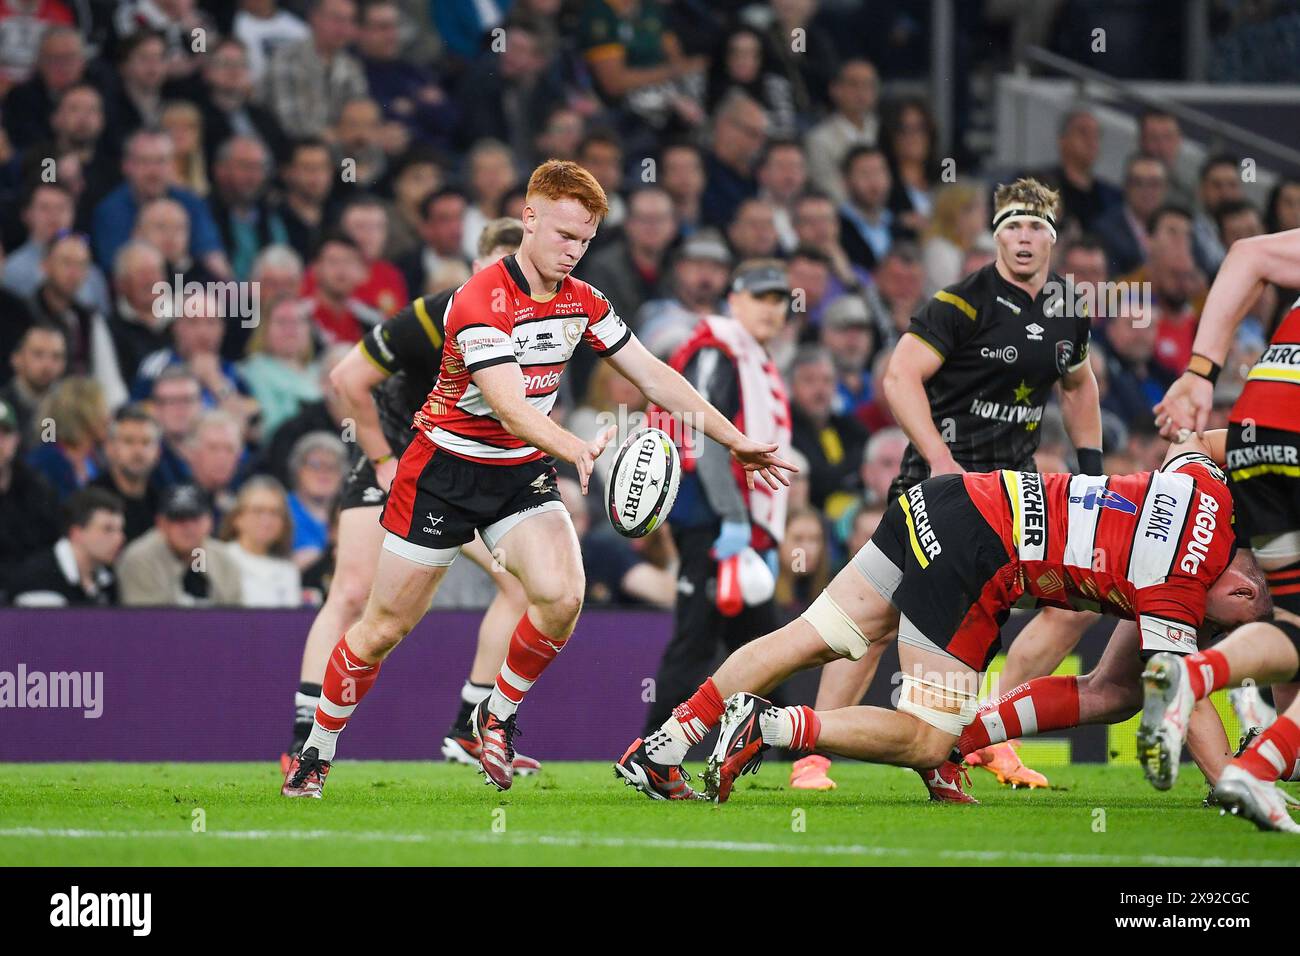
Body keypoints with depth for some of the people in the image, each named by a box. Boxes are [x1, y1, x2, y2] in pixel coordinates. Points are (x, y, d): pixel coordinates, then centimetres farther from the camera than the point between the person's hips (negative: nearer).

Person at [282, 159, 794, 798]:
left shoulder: (582, 303, -1)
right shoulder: (481, 299, -24)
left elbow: (652, 375, 7)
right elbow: (511, 409, -34)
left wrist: (734, 440, 3)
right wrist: (579, 451, -51)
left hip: (523, 473, 5)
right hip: (446, 470, -5)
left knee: (561, 596, -21)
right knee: (385, 628, 1)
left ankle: (497, 717, 3)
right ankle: (318, 748, 22)